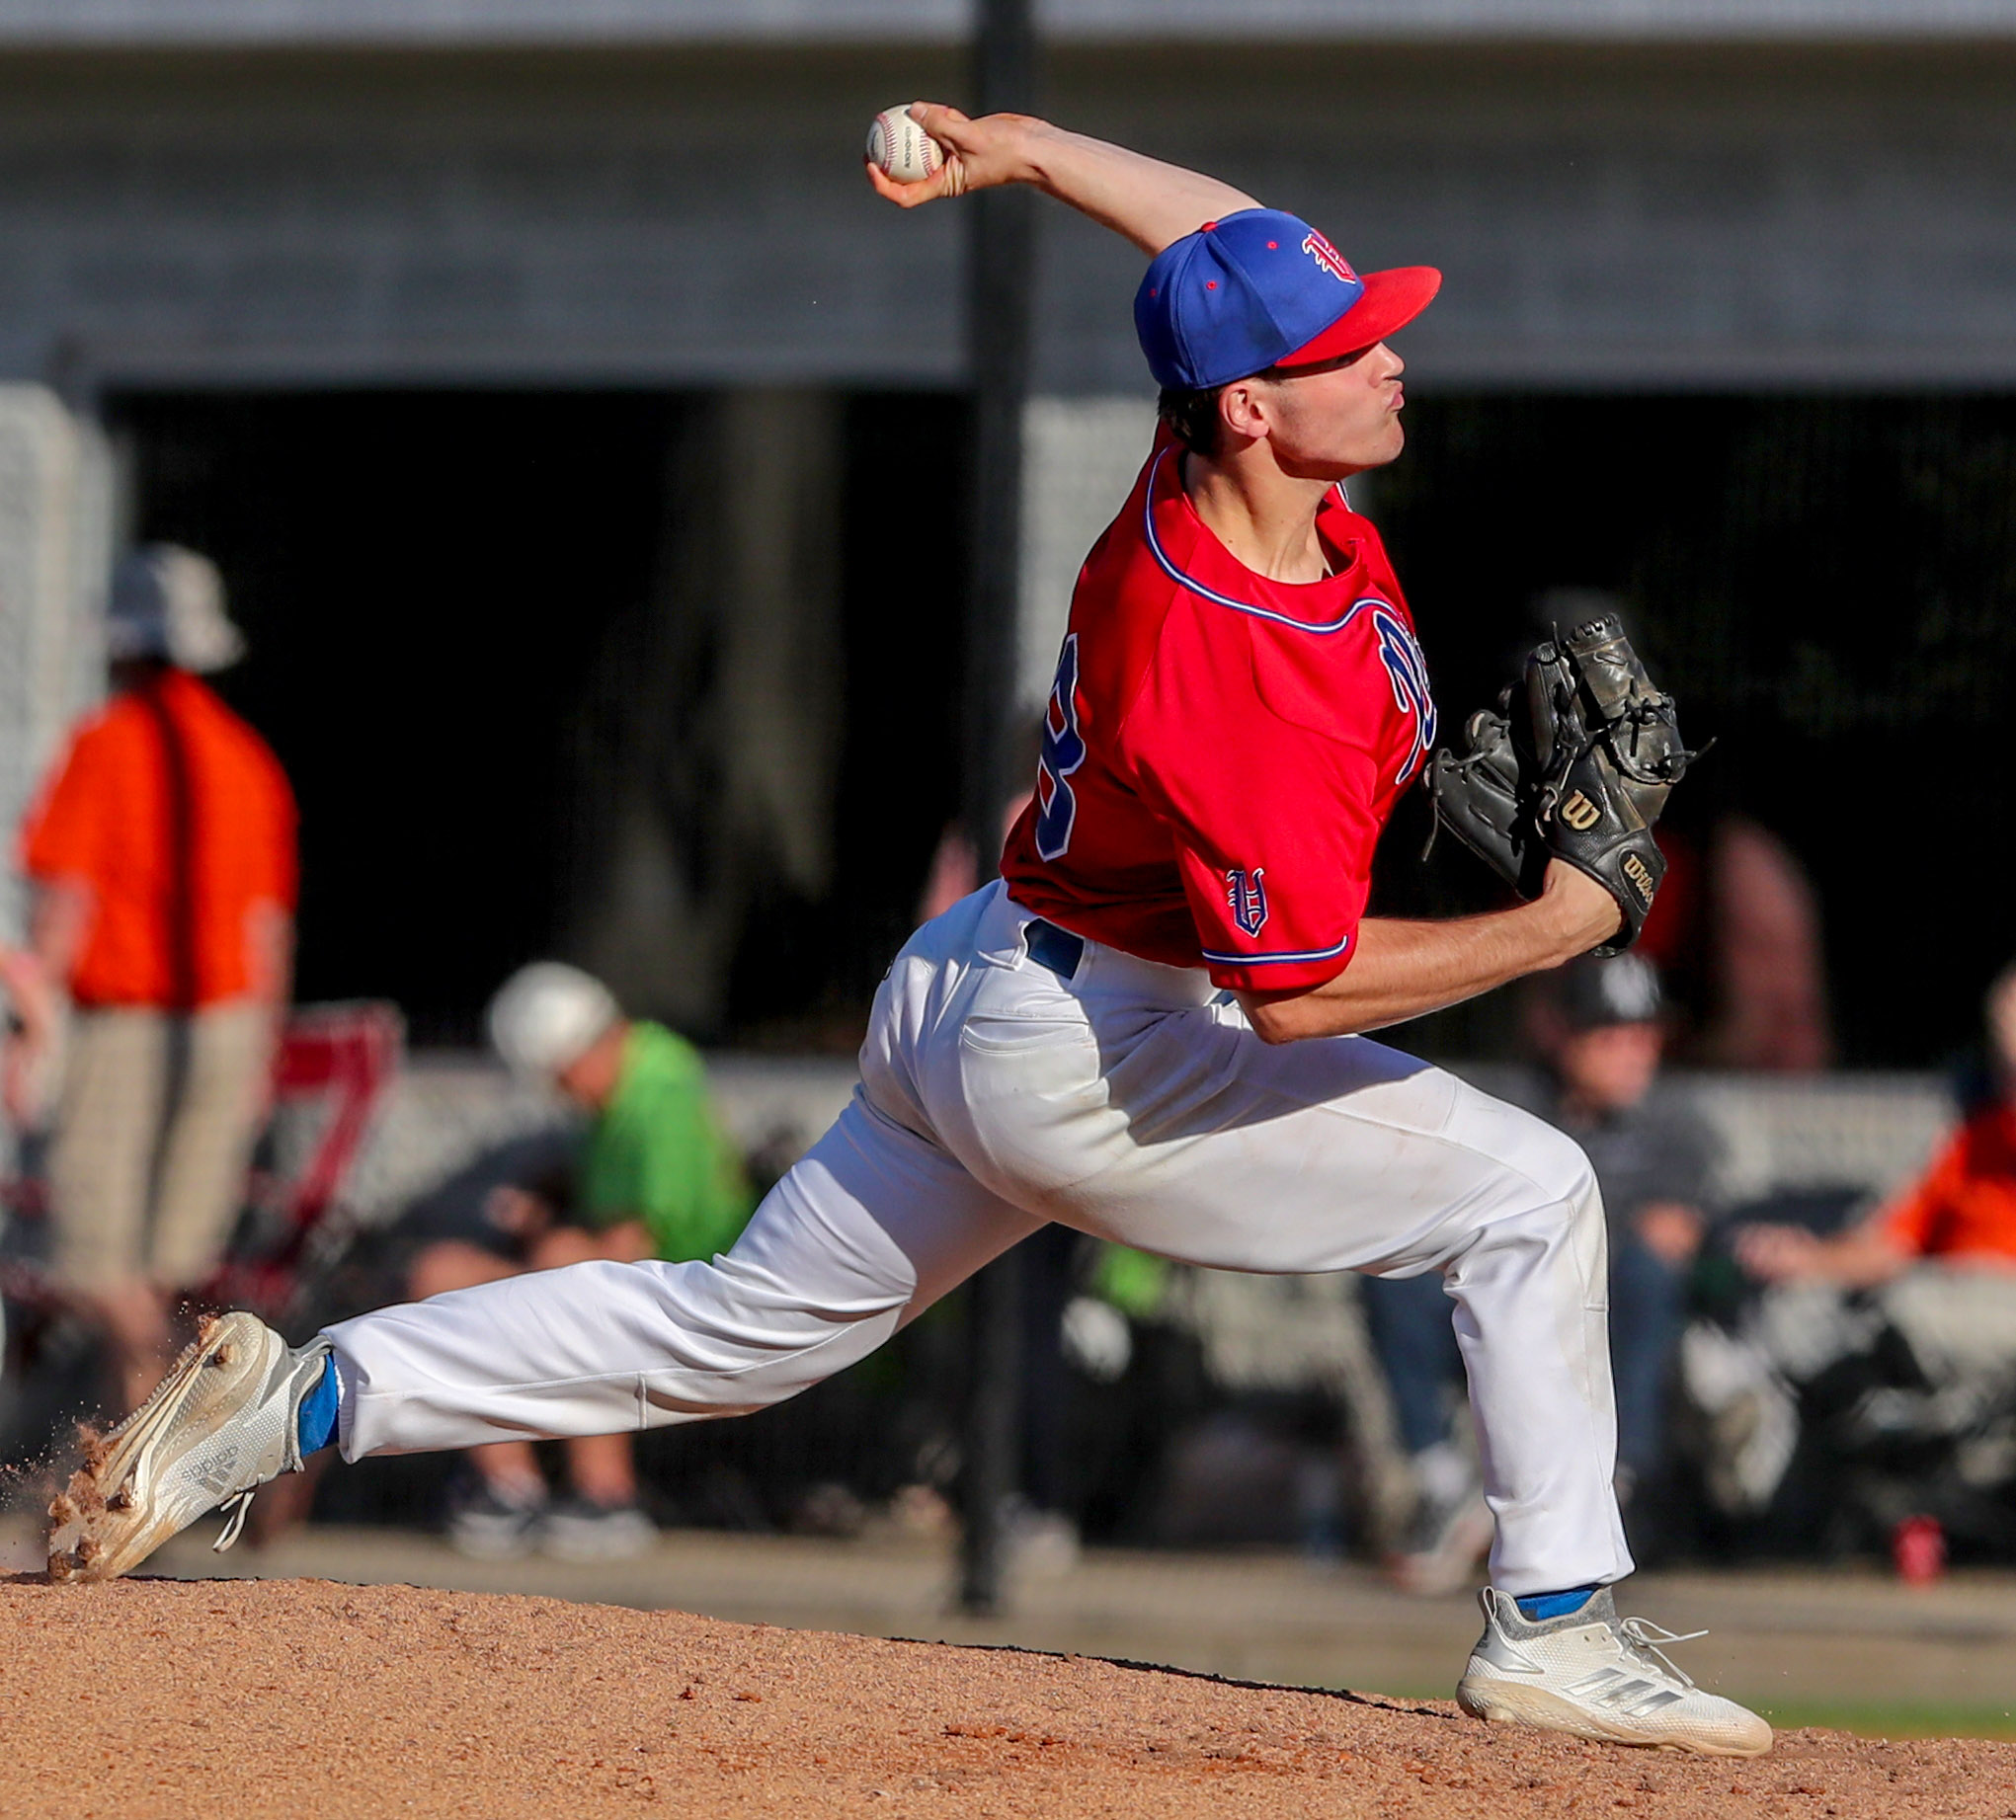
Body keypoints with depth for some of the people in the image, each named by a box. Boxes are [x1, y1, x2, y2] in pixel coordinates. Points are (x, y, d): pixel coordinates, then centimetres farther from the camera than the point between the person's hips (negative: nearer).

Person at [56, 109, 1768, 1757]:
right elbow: (1296, 991, -29)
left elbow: (1227, 232, 15)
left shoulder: (1222, 463, -6)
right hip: (1100, 1063, -9)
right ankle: (1558, 1628, -2)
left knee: (739, 1326, 20)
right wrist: (1555, 928, -23)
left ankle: (298, 1400, 19)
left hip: (967, 992, 9)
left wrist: (1025, 151, 20)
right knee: (1526, 1191, -7)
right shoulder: (1231, 679, -32)